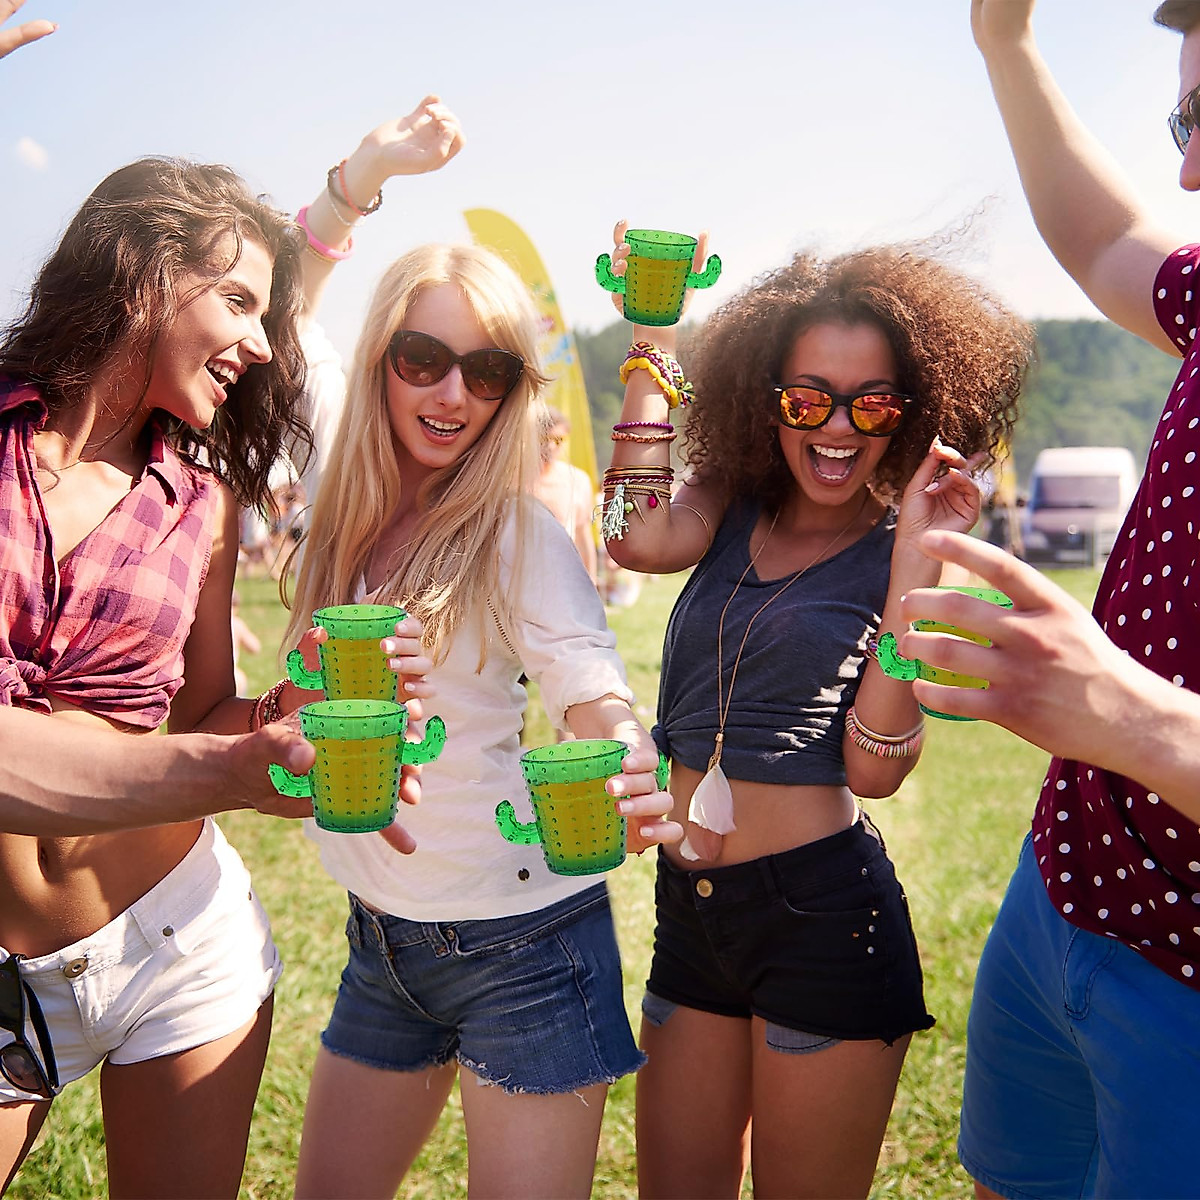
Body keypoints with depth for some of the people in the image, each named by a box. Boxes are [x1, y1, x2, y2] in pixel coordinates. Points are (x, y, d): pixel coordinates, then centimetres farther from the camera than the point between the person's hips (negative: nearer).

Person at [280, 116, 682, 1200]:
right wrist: (356, 183, -4)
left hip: (522, 944, -5)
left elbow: (598, 703, -20)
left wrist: (637, 794, -41)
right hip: (382, 939, 5)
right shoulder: (349, 499, -1)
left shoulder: (521, 531, -13)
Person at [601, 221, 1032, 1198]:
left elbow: (874, 767, -13)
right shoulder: (732, 509, 7)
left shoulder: (903, 554, -3)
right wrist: (652, 343, -9)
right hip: (692, 912, 4)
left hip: (824, 915, -4)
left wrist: (914, 567, -19)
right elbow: (641, 538, -16)